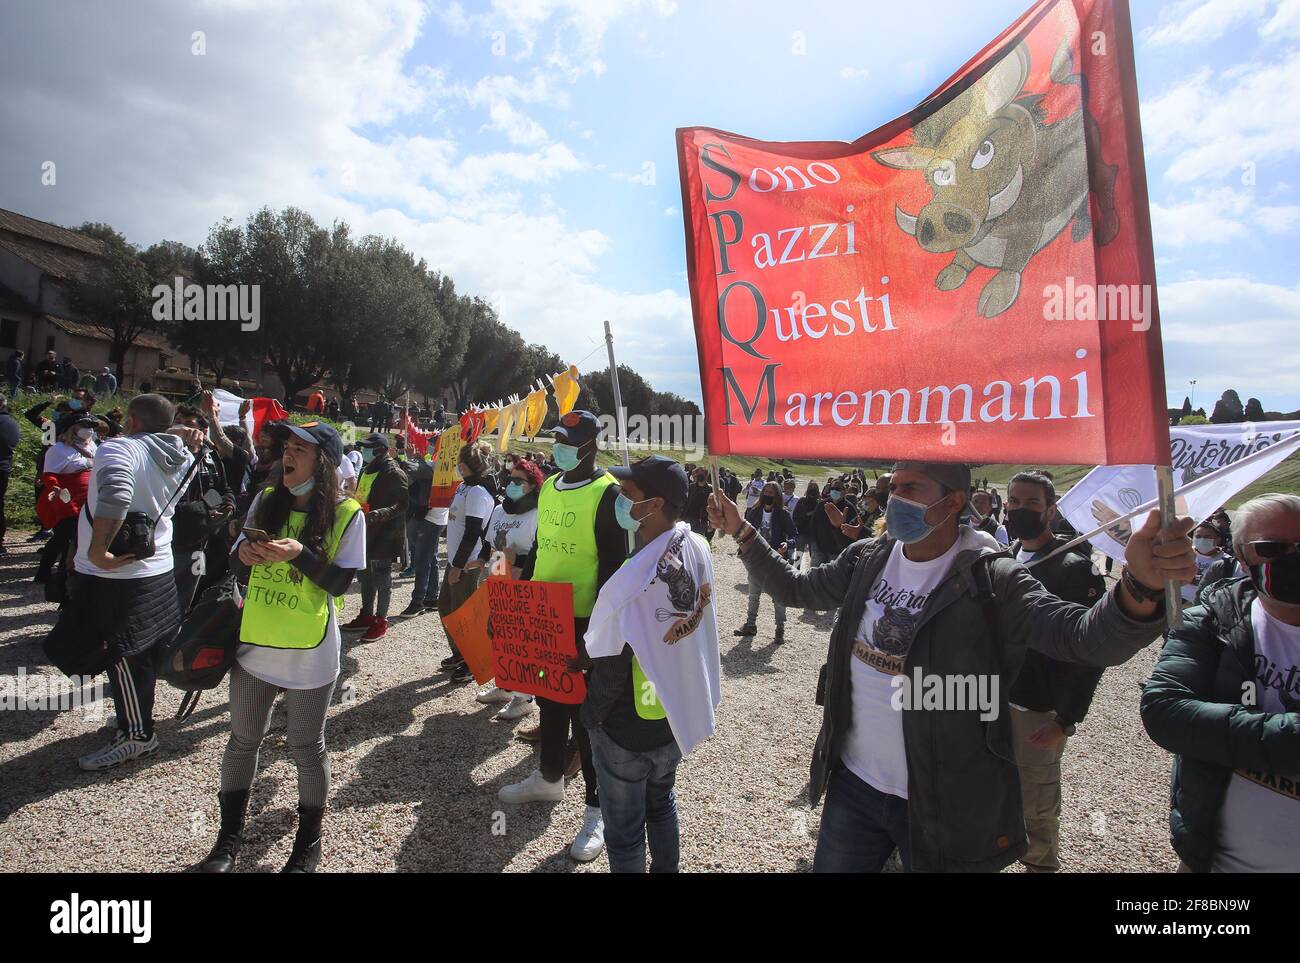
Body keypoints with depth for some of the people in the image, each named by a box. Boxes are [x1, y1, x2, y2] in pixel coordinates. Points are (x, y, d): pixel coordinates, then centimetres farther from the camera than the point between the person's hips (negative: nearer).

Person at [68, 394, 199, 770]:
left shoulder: (119, 448, -18)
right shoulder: (180, 459, 4)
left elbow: (115, 495, -37)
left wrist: (97, 551, -29)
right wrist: (183, 441, 14)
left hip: (114, 574, -8)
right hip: (157, 570, 8)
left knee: (123, 657, 5)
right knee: (137, 655, 20)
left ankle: (137, 735, 17)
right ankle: (133, 721, 34)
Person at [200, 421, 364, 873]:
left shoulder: (346, 513, -11)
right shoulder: (265, 501, 3)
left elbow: (341, 582, -12)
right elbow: (238, 569, 8)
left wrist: (300, 553, -27)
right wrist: (243, 554, -15)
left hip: (308, 652, -4)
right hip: (255, 644, 4)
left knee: (306, 747, 9)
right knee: (243, 739, 17)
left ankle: (308, 842, 29)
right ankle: (229, 836, 37)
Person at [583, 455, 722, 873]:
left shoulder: (634, 579, -31)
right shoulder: (698, 549, -10)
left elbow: (611, 668, -23)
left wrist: (589, 717, -8)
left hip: (628, 730, -7)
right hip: (679, 714, 7)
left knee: (624, 831, 14)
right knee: (661, 803, 28)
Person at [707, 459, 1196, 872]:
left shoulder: (991, 581, -16)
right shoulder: (867, 559, -1)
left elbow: (1087, 636, -27)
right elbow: (794, 588, 11)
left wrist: (1140, 586, -47)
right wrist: (743, 531, 4)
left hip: (948, 807, -4)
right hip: (852, 783, 4)